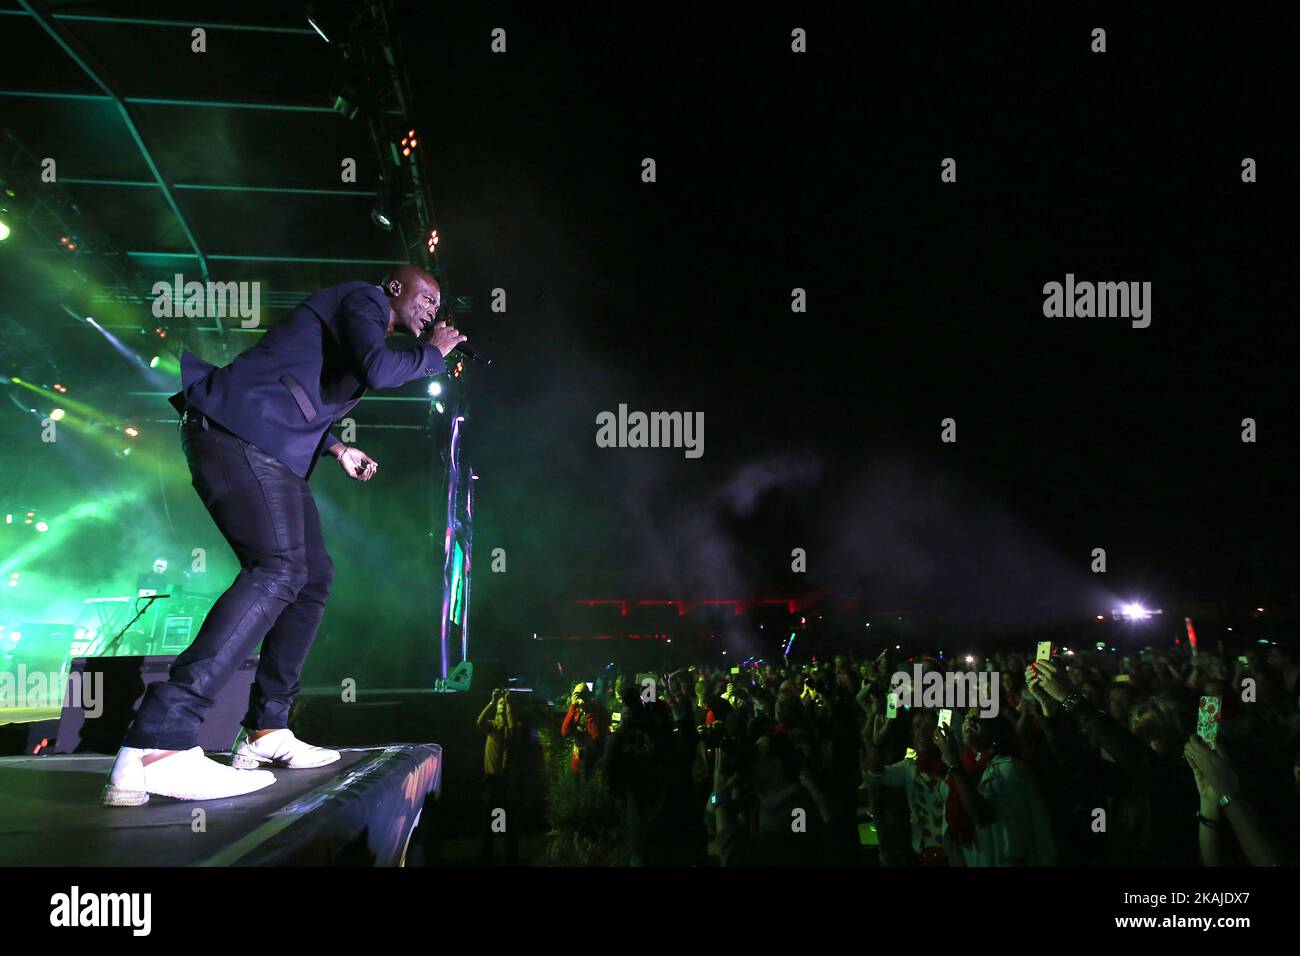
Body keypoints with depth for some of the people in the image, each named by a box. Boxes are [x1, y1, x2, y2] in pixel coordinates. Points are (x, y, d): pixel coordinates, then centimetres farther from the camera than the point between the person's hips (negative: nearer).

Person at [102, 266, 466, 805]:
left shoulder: (362, 323, 30)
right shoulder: (363, 299, 0)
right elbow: (376, 369, -21)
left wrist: (337, 449, 21)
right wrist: (431, 352, -3)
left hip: (270, 452, 11)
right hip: (238, 432, -11)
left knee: (313, 576, 7)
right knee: (278, 569, -25)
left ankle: (265, 732, 8)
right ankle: (154, 750, -33)